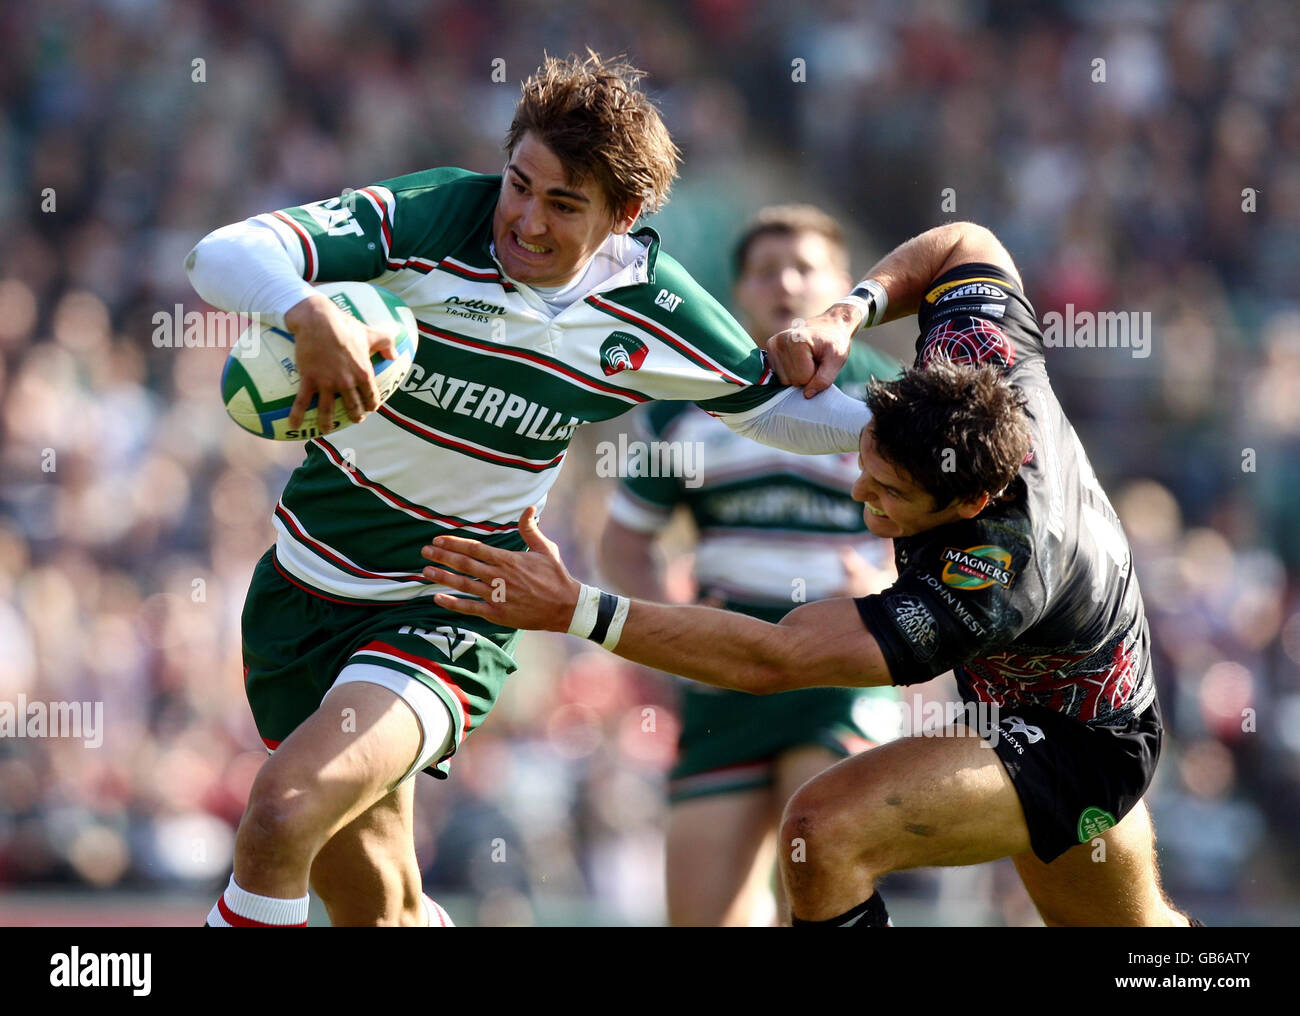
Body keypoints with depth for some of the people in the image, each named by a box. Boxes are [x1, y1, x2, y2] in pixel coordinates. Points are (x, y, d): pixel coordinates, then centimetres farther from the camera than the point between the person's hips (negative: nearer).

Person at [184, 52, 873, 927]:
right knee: (377, 908, 11)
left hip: (451, 615, -1)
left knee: (284, 814, -28)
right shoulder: (429, 218, -17)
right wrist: (308, 312, -49)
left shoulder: (654, 313, -9)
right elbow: (223, 256, -28)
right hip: (309, 583, 1)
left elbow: (771, 404, 11)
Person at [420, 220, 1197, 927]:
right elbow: (961, 247, 1)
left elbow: (771, 660, -44)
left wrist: (573, 608, -47)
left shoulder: (992, 582, -42)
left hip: (1067, 746, -9)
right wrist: (849, 313, -19)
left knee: (825, 832, -28)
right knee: (1134, 930, 32)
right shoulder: (980, 355, -22)